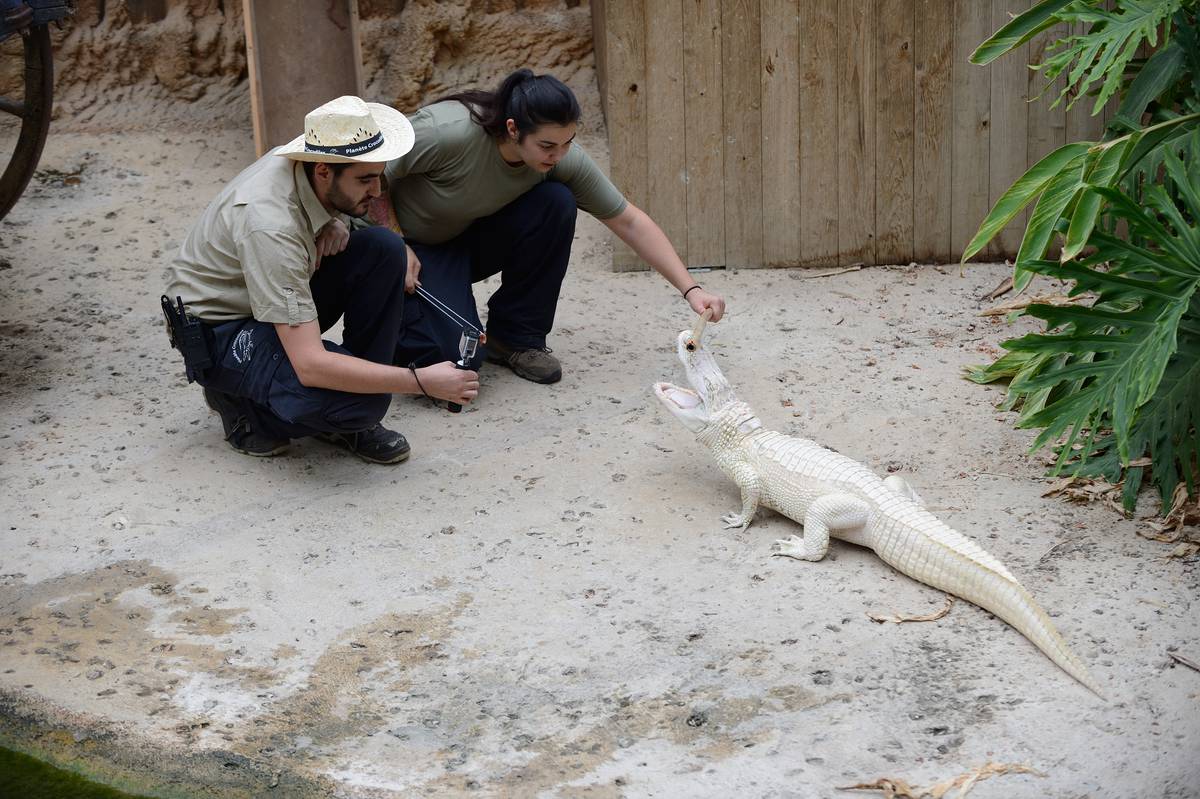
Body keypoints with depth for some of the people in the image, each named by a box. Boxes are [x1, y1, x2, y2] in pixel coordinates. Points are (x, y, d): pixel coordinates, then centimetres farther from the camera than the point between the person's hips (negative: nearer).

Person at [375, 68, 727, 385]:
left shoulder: (564, 158, -20)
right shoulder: (449, 133, -35)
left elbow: (629, 221, -14)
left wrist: (691, 288, -20)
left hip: (473, 240, 5)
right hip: (413, 246, -5)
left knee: (556, 202, -24)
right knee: (458, 354, -27)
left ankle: (515, 337, -6)